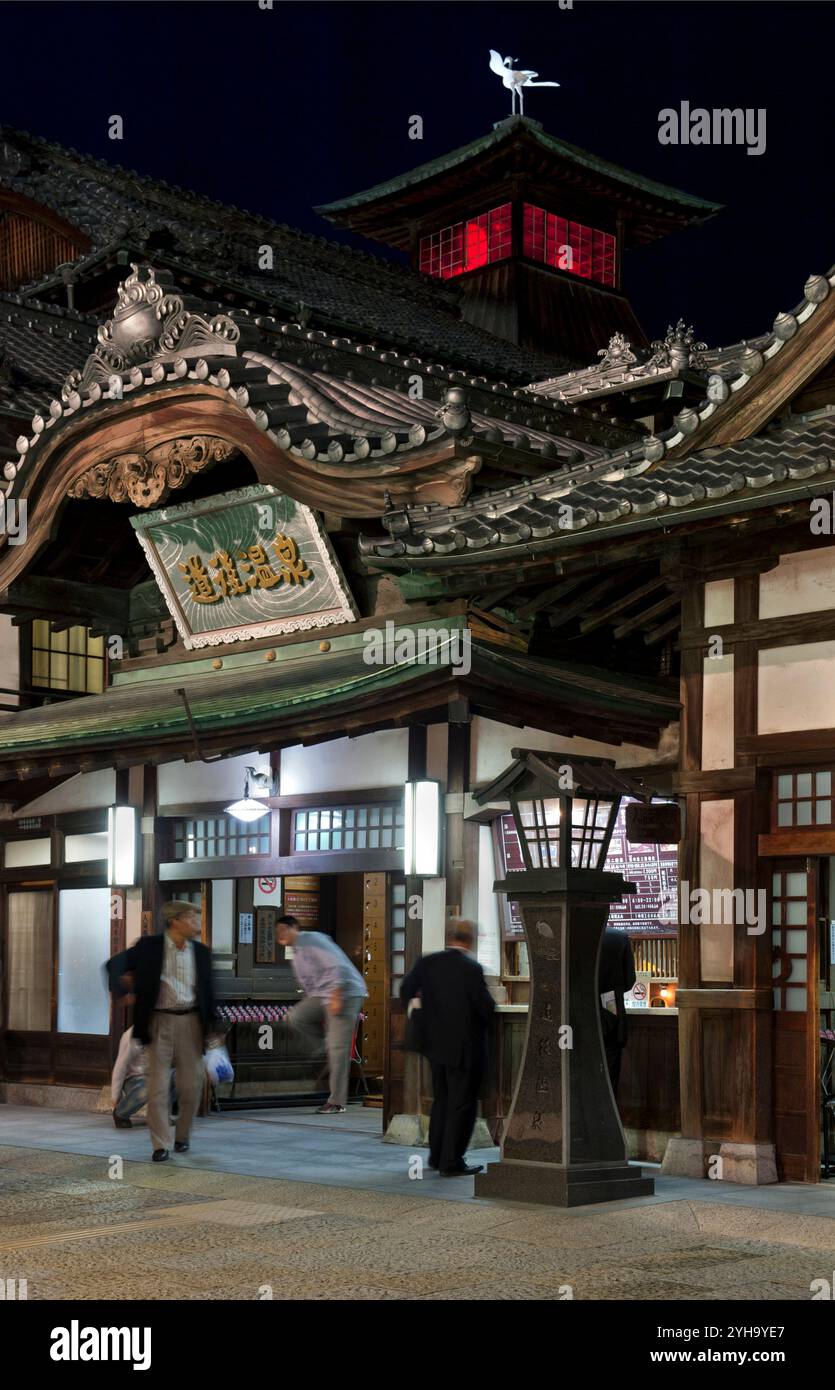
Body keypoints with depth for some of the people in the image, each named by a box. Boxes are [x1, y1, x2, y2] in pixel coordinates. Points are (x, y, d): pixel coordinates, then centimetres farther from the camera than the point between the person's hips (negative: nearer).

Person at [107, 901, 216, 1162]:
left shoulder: (201, 951, 7)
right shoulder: (149, 946, -3)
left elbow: (207, 990, 12)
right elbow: (114, 966, 1)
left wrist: (210, 1024, 8)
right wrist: (125, 989, -10)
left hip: (191, 1021, 3)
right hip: (160, 1021, -3)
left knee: (191, 1086, 4)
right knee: (158, 1085, -3)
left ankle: (182, 1137, 25)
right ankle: (161, 1145, 3)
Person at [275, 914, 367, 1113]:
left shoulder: (312, 940, -11)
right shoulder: (297, 955, 18)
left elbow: (337, 966, -20)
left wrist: (336, 998, -24)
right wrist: (321, 1013, 19)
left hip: (345, 993, -9)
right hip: (321, 996, 9)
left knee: (338, 1049, -9)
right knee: (294, 1018, -13)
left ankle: (337, 1102, -5)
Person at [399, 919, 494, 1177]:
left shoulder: (427, 962, -2)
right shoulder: (472, 968, -18)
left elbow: (406, 991, 8)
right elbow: (486, 1007, -17)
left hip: (435, 1043, 6)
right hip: (465, 1047, -6)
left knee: (441, 1099, 20)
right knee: (462, 1104, 4)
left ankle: (436, 1156, 26)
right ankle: (451, 1162, 6)